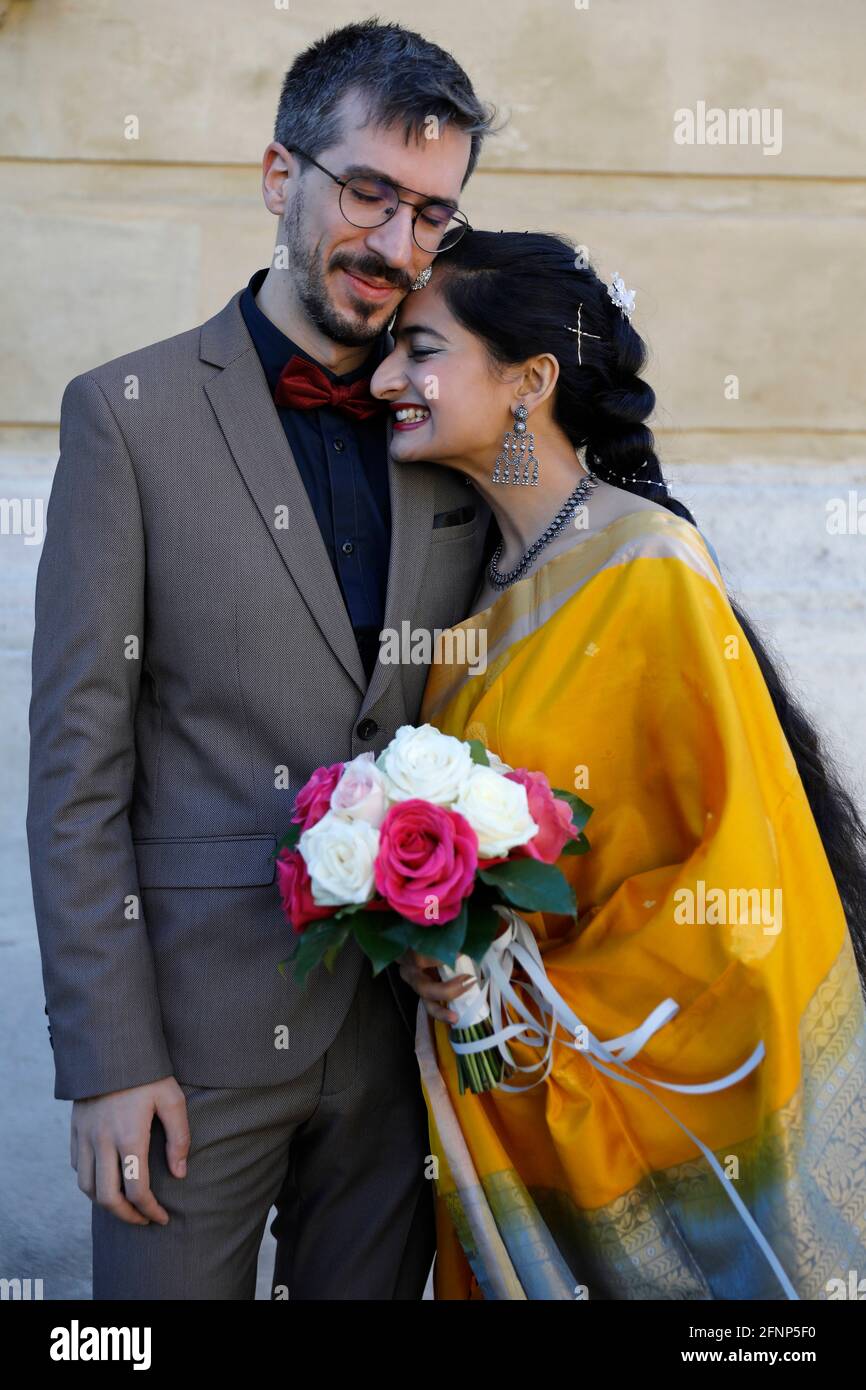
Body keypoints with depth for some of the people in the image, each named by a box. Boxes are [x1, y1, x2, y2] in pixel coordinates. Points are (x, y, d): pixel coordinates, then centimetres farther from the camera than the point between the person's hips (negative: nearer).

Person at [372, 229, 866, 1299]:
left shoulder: (646, 574, -20)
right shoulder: (482, 582, 3)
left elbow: (738, 862, -19)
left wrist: (548, 1006, -15)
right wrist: (440, 955, -1)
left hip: (653, 1078, -6)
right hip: (510, 1079, 7)